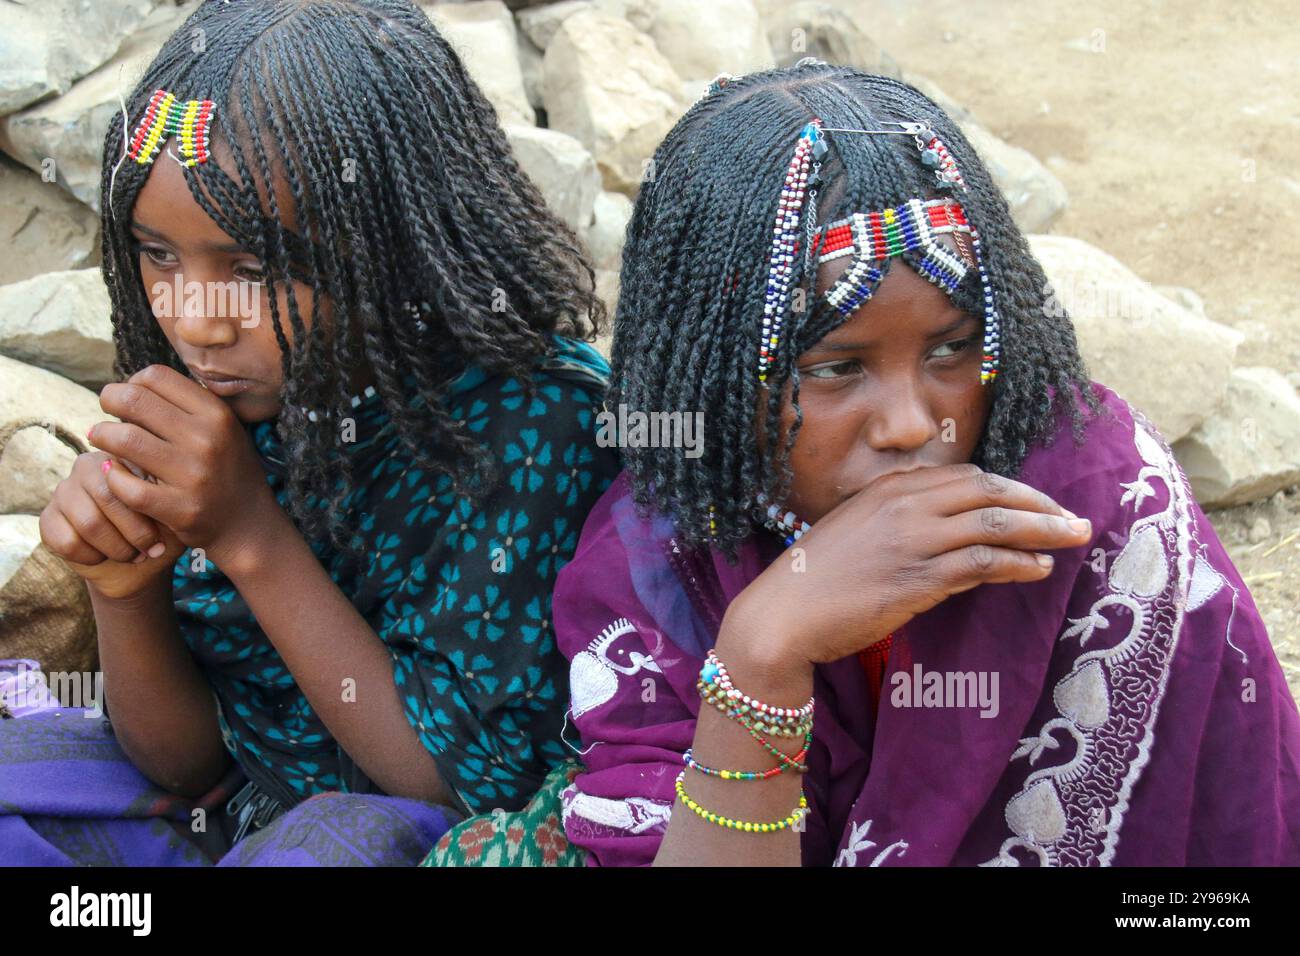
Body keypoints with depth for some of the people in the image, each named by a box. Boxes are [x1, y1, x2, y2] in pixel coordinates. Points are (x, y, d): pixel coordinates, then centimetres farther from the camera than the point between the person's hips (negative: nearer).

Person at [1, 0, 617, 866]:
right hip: (237, 813, 5)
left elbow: (473, 781, -20)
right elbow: (184, 763, -1)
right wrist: (124, 591, -22)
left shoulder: (532, 416, -23)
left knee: (333, 838, -33)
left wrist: (251, 536, -27)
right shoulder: (203, 404, -8)